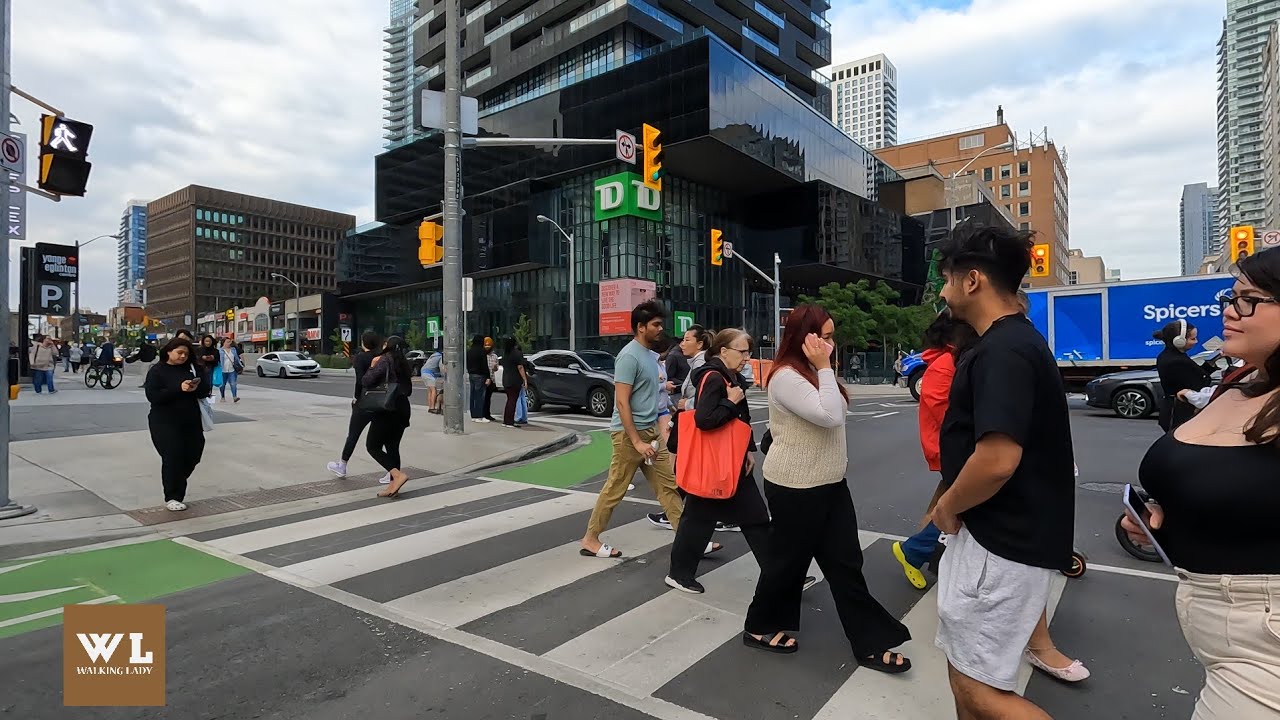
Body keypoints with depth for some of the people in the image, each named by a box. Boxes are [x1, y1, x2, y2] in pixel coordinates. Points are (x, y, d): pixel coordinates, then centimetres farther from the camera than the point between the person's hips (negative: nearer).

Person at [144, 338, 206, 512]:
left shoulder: (190, 369, 10)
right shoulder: (157, 371, -3)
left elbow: (203, 393, 11)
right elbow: (153, 396, -15)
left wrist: (196, 388, -13)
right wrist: (179, 389, -26)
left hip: (190, 422, 5)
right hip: (165, 423, -5)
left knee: (192, 456, 8)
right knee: (173, 457, -9)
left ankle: (175, 485, 35)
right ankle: (171, 498, 2)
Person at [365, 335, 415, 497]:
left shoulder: (385, 360, -10)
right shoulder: (405, 364, 14)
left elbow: (366, 381, -15)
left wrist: (372, 366, -1)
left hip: (387, 410, -8)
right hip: (403, 408, 8)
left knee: (372, 446, 0)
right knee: (392, 446, 11)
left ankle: (397, 474, -16)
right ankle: (393, 486, 10)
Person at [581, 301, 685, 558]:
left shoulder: (649, 354, 11)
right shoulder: (629, 356, -17)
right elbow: (622, 403, -21)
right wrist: (636, 441, -23)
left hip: (650, 431, 9)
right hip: (629, 433, -9)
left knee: (667, 485, 8)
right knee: (615, 489, 2)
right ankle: (590, 539, 17)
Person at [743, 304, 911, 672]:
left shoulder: (812, 373, 13)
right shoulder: (787, 377, -19)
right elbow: (829, 415, -28)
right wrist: (825, 368, -23)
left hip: (829, 484, 9)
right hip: (795, 487, -9)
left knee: (846, 562, 10)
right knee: (788, 558, 7)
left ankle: (871, 644, 19)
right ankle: (760, 626, 27)